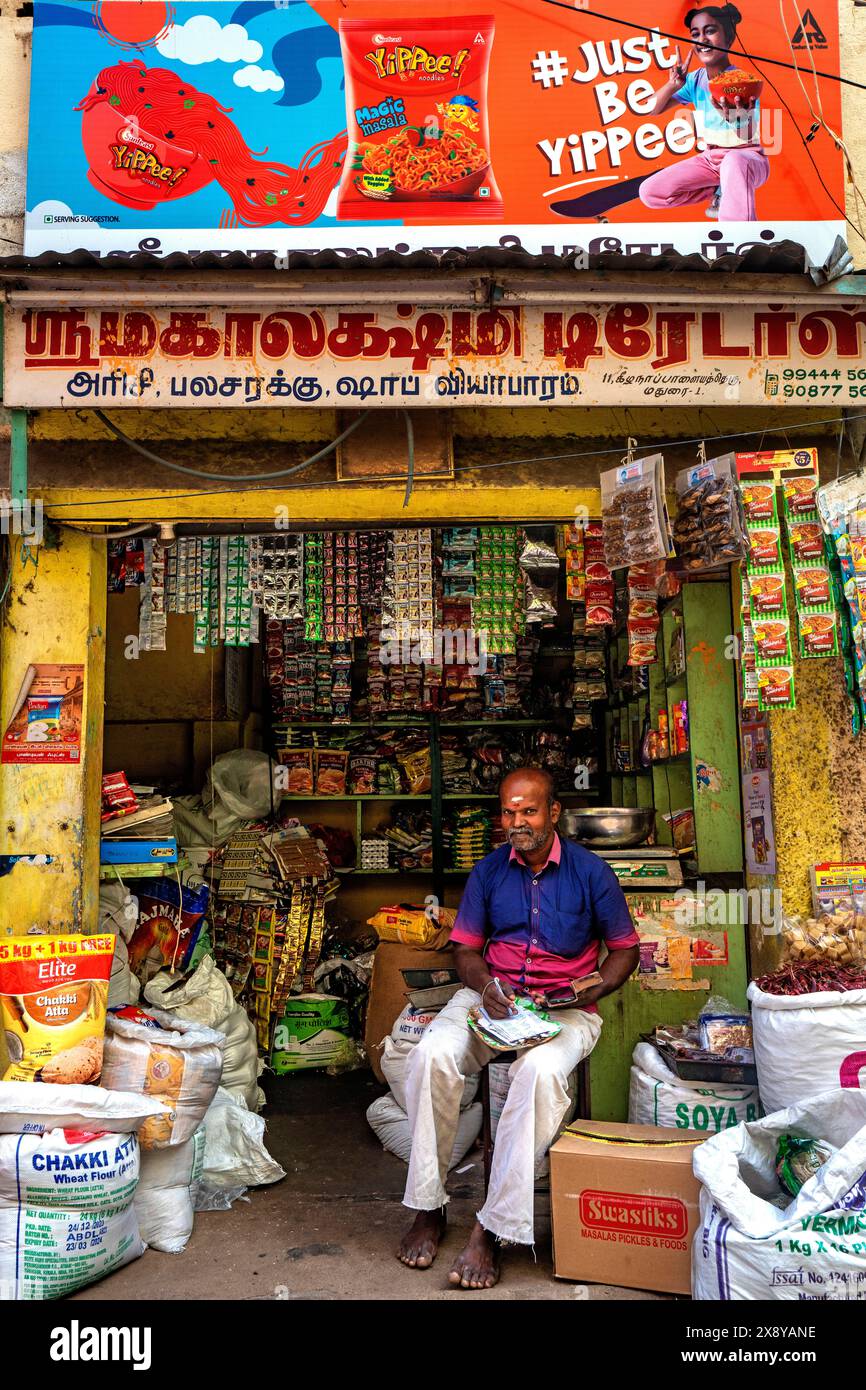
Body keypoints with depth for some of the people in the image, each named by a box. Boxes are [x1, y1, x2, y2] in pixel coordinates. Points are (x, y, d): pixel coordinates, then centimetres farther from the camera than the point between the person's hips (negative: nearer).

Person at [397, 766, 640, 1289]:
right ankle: (428, 1207, -13)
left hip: (566, 1007, -2)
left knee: (541, 1070, -37)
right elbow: (466, 949, 11)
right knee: (432, 1054, -28)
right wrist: (484, 983, -12)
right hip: (492, 995, 3)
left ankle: (493, 1231, -27)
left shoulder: (590, 872, -1)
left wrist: (589, 991, -11)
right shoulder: (488, 871, 6)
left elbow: (626, 948, 7)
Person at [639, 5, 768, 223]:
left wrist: (735, 119, -45)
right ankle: (721, 192, 3)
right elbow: (652, 109, 0)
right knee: (649, 192, -8)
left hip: (747, 157, -6)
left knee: (734, 162, -44)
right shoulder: (694, 80, 1)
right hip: (711, 159, 7)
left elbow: (748, 138, -23)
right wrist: (673, 84, -19)